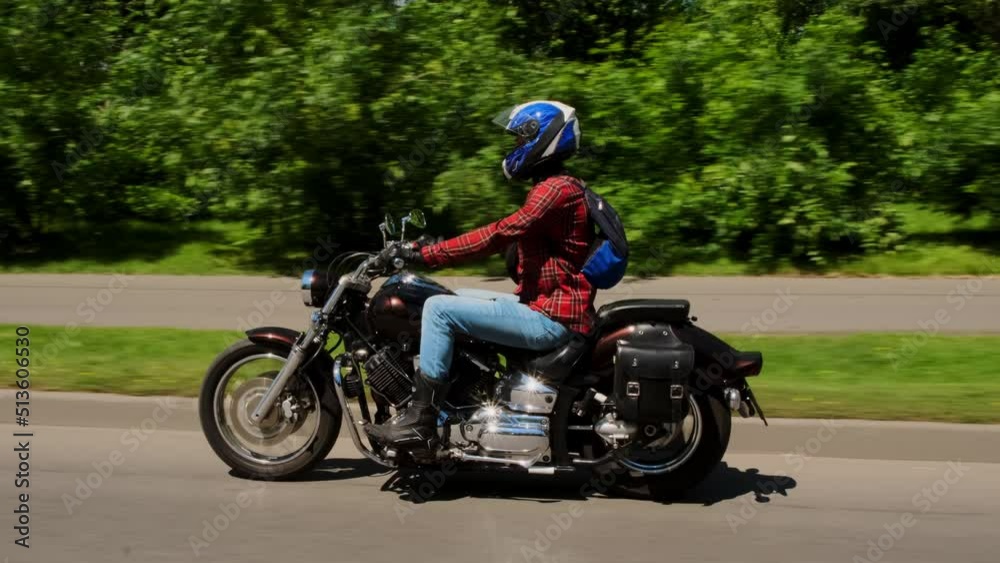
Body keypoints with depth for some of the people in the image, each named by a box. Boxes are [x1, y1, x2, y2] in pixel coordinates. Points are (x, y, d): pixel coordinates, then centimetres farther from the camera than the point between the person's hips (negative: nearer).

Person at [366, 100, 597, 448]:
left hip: (550, 317, -11)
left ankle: (419, 420, -15)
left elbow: (501, 234, -24)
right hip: (542, 304, 11)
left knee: (439, 309, -16)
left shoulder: (555, 189, -15)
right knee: (454, 299, 18)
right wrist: (434, 250, 10)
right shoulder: (552, 187, 18)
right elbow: (507, 237, 17)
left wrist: (428, 255, -22)